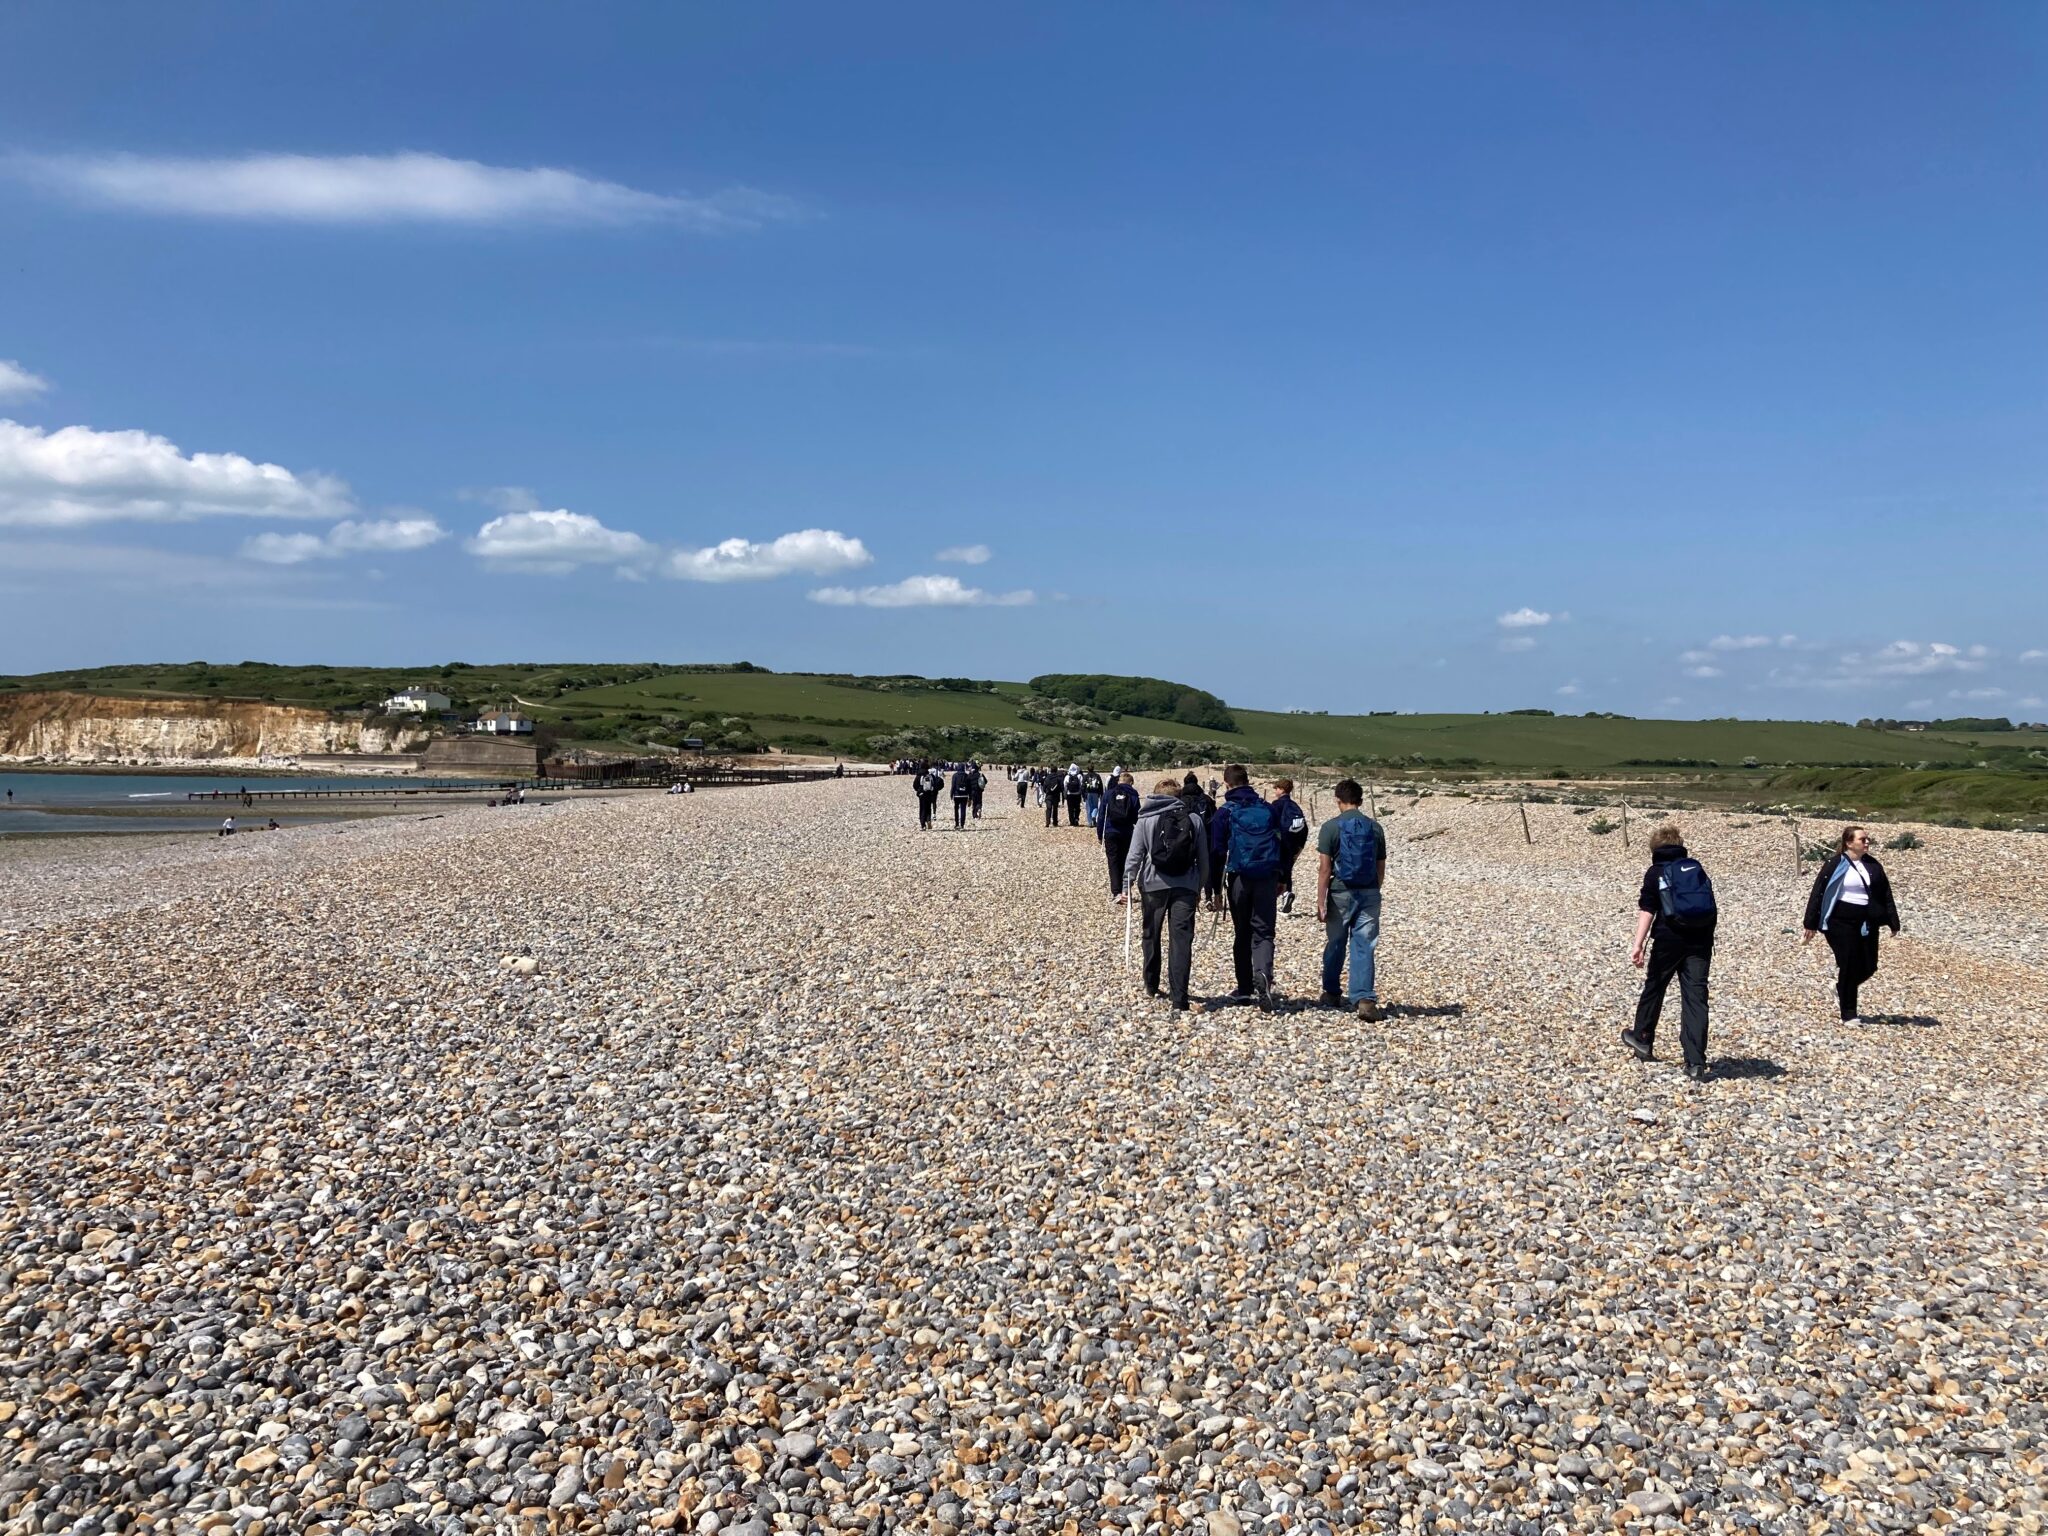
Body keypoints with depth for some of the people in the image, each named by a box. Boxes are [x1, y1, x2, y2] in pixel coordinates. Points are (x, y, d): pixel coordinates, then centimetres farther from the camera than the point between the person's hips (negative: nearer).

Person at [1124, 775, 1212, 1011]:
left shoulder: (1145, 820, 1)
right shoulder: (1194, 821, 6)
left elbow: (1134, 855, -5)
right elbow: (1204, 859, 8)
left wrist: (1128, 883, -1)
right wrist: (1201, 885, 17)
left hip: (1153, 885, 0)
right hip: (1185, 887, 0)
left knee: (1151, 936, 18)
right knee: (1181, 941, -3)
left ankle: (1151, 986, 32)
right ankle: (1179, 999, -10)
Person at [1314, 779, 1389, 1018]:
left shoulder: (1331, 827, -6)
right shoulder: (1375, 828, 5)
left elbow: (1324, 868, -10)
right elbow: (1381, 868, 11)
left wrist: (1320, 902, -8)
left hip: (1341, 893, -2)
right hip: (1369, 893, 2)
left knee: (1335, 944, 13)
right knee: (1365, 948, 0)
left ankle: (1331, 994, 28)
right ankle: (1365, 999, -11)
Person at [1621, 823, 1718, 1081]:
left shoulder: (1656, 872, 1)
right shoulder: (1696, 868, 14)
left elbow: (1647, 910, -11)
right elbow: (1710, 905, 20)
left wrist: (1638, 944, -16)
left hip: (1669, 939, -3)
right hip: (1700, 940, 3)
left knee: (1654, 986, 18)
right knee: (1695, 996, -1)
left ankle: (1642, 1038, 36)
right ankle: (1696, 1063, -7)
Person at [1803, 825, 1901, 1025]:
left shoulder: (1873, 865, 8)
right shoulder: (1835, 864, -8)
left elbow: (1885, 894, 12)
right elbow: (1818, 892, -8)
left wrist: (1893, 924, 9)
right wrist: (1811, 925, -10)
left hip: (1866, 924, 5)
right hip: (1841, 923, -5)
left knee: (1868, 967, 5)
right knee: (1849, 967, -3)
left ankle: (1842, 990, 35)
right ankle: (1849, 1014, 8)